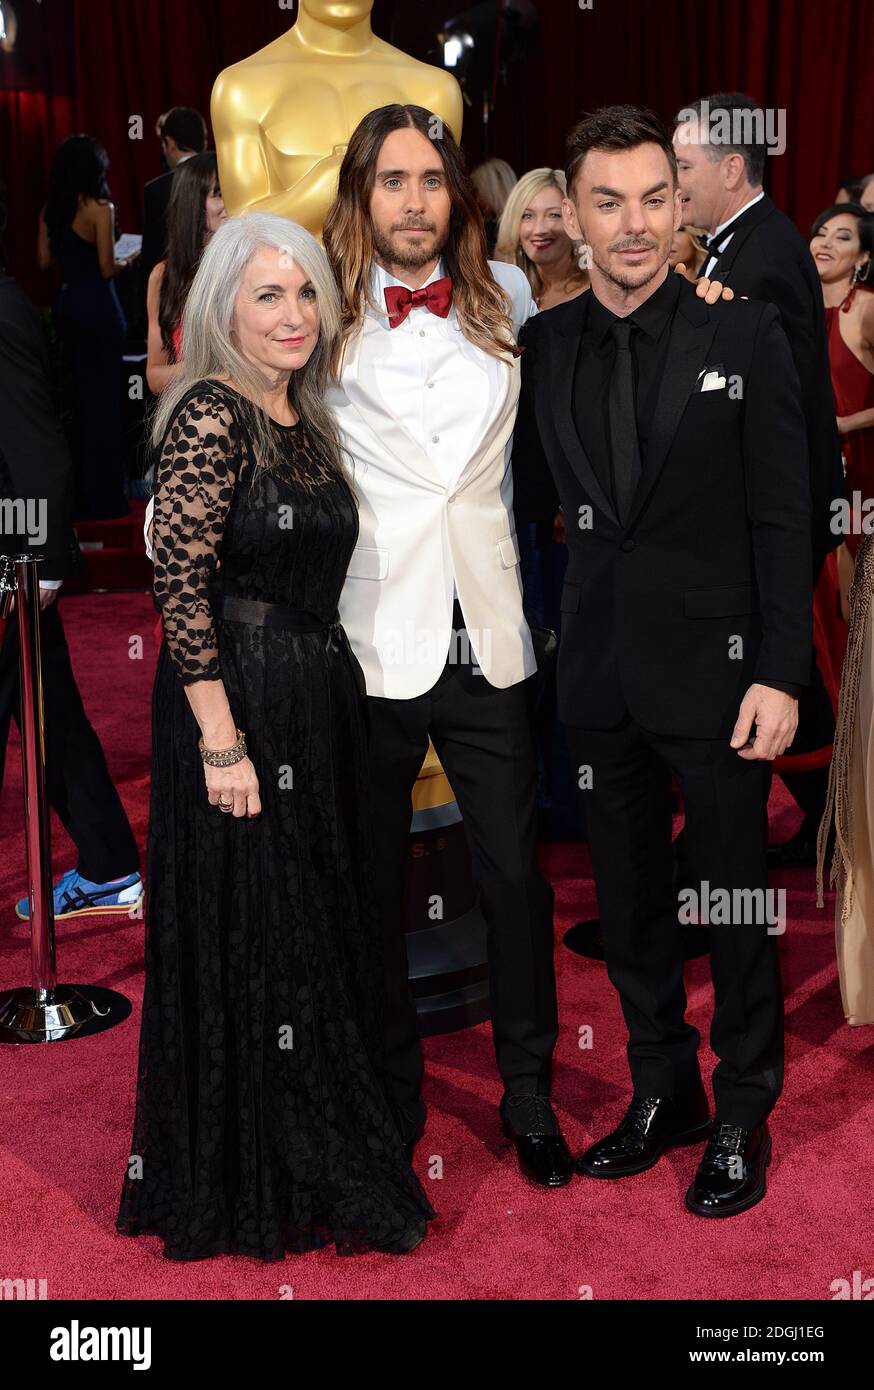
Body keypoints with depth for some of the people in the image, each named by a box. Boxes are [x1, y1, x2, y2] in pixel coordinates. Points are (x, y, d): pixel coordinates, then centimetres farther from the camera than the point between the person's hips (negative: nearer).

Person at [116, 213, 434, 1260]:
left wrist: (325, 686, 13)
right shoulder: (209, 416, -14)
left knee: (315, 935, 16)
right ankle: (247, 1191, 20)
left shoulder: (305, 419, 13)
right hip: (238, 707, -9)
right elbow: (180, 583, -19)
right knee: (248, 948, 3)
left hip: (319, 701, 9)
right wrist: (221, 741, -21)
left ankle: (314, 1163, 33)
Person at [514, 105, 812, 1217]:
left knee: (734, 904, 8)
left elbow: (783, 519, -6)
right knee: (626, 902, 14)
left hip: (713, 666, -3)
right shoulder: (542, 346, 5)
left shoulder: (744, 335, -4)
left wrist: (780, 675, -10)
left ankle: (743, 1116, 26)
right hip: (598, 670, 4)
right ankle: (661, 1092, 33)